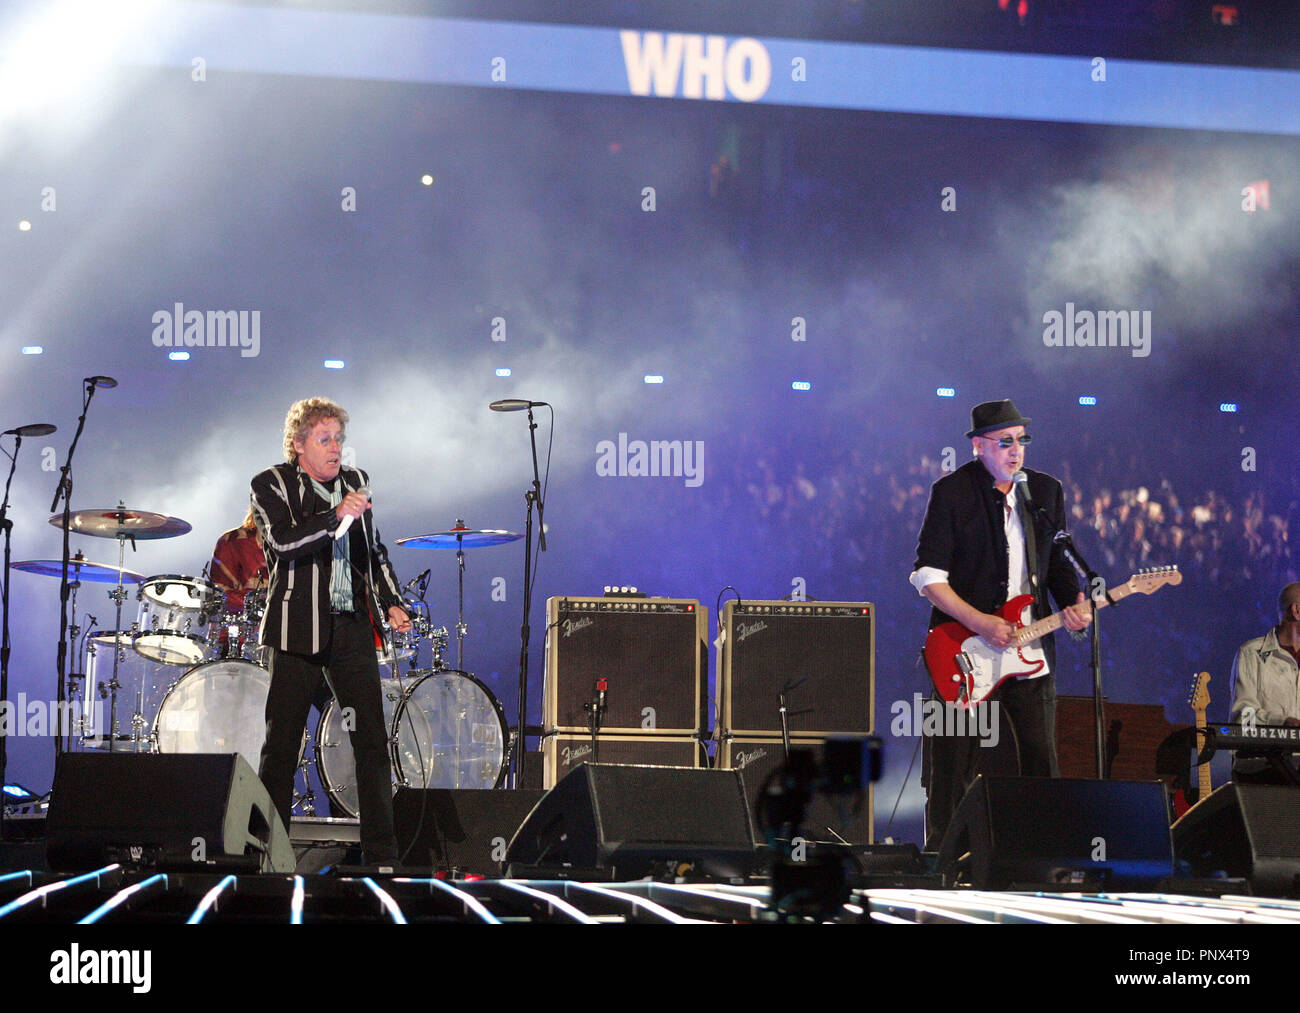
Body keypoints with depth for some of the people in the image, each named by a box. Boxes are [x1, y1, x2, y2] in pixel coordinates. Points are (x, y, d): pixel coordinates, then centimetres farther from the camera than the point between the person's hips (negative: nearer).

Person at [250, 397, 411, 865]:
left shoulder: (355, 481, 15)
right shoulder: (272, 485, -1)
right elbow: (282, 542, -18)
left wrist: (391, 602, 11)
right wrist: (335, 516, -27)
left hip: (352, 626, 5)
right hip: (297, 629, -4)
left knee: (373, 739, 0)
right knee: (282, 742, -1)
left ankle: (381, 853, 4)